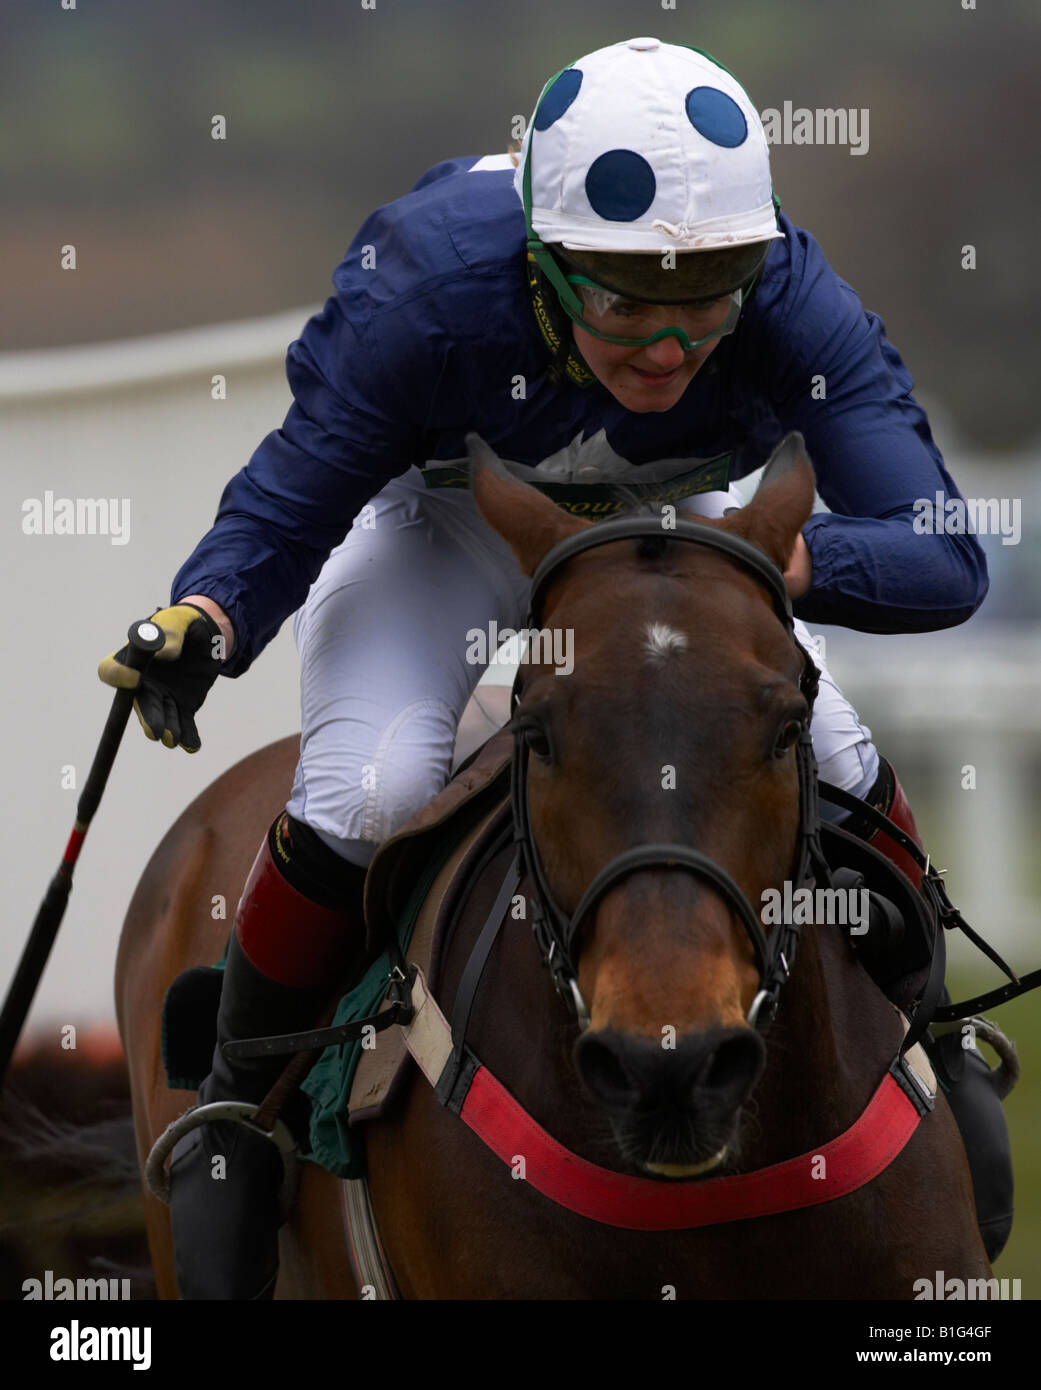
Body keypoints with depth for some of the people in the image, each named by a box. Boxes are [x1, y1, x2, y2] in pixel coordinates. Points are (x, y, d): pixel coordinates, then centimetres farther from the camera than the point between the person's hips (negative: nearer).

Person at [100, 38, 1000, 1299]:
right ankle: (238, 1103, 0)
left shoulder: (797, 311, -35)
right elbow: (285, 511, -27)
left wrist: (775, 562, -55)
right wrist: (202, 625, -49)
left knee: (844, 783, -12)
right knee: (365, 792, -26)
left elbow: (946, 564, -35)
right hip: (436, 517, -2)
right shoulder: (427, 289, -39)